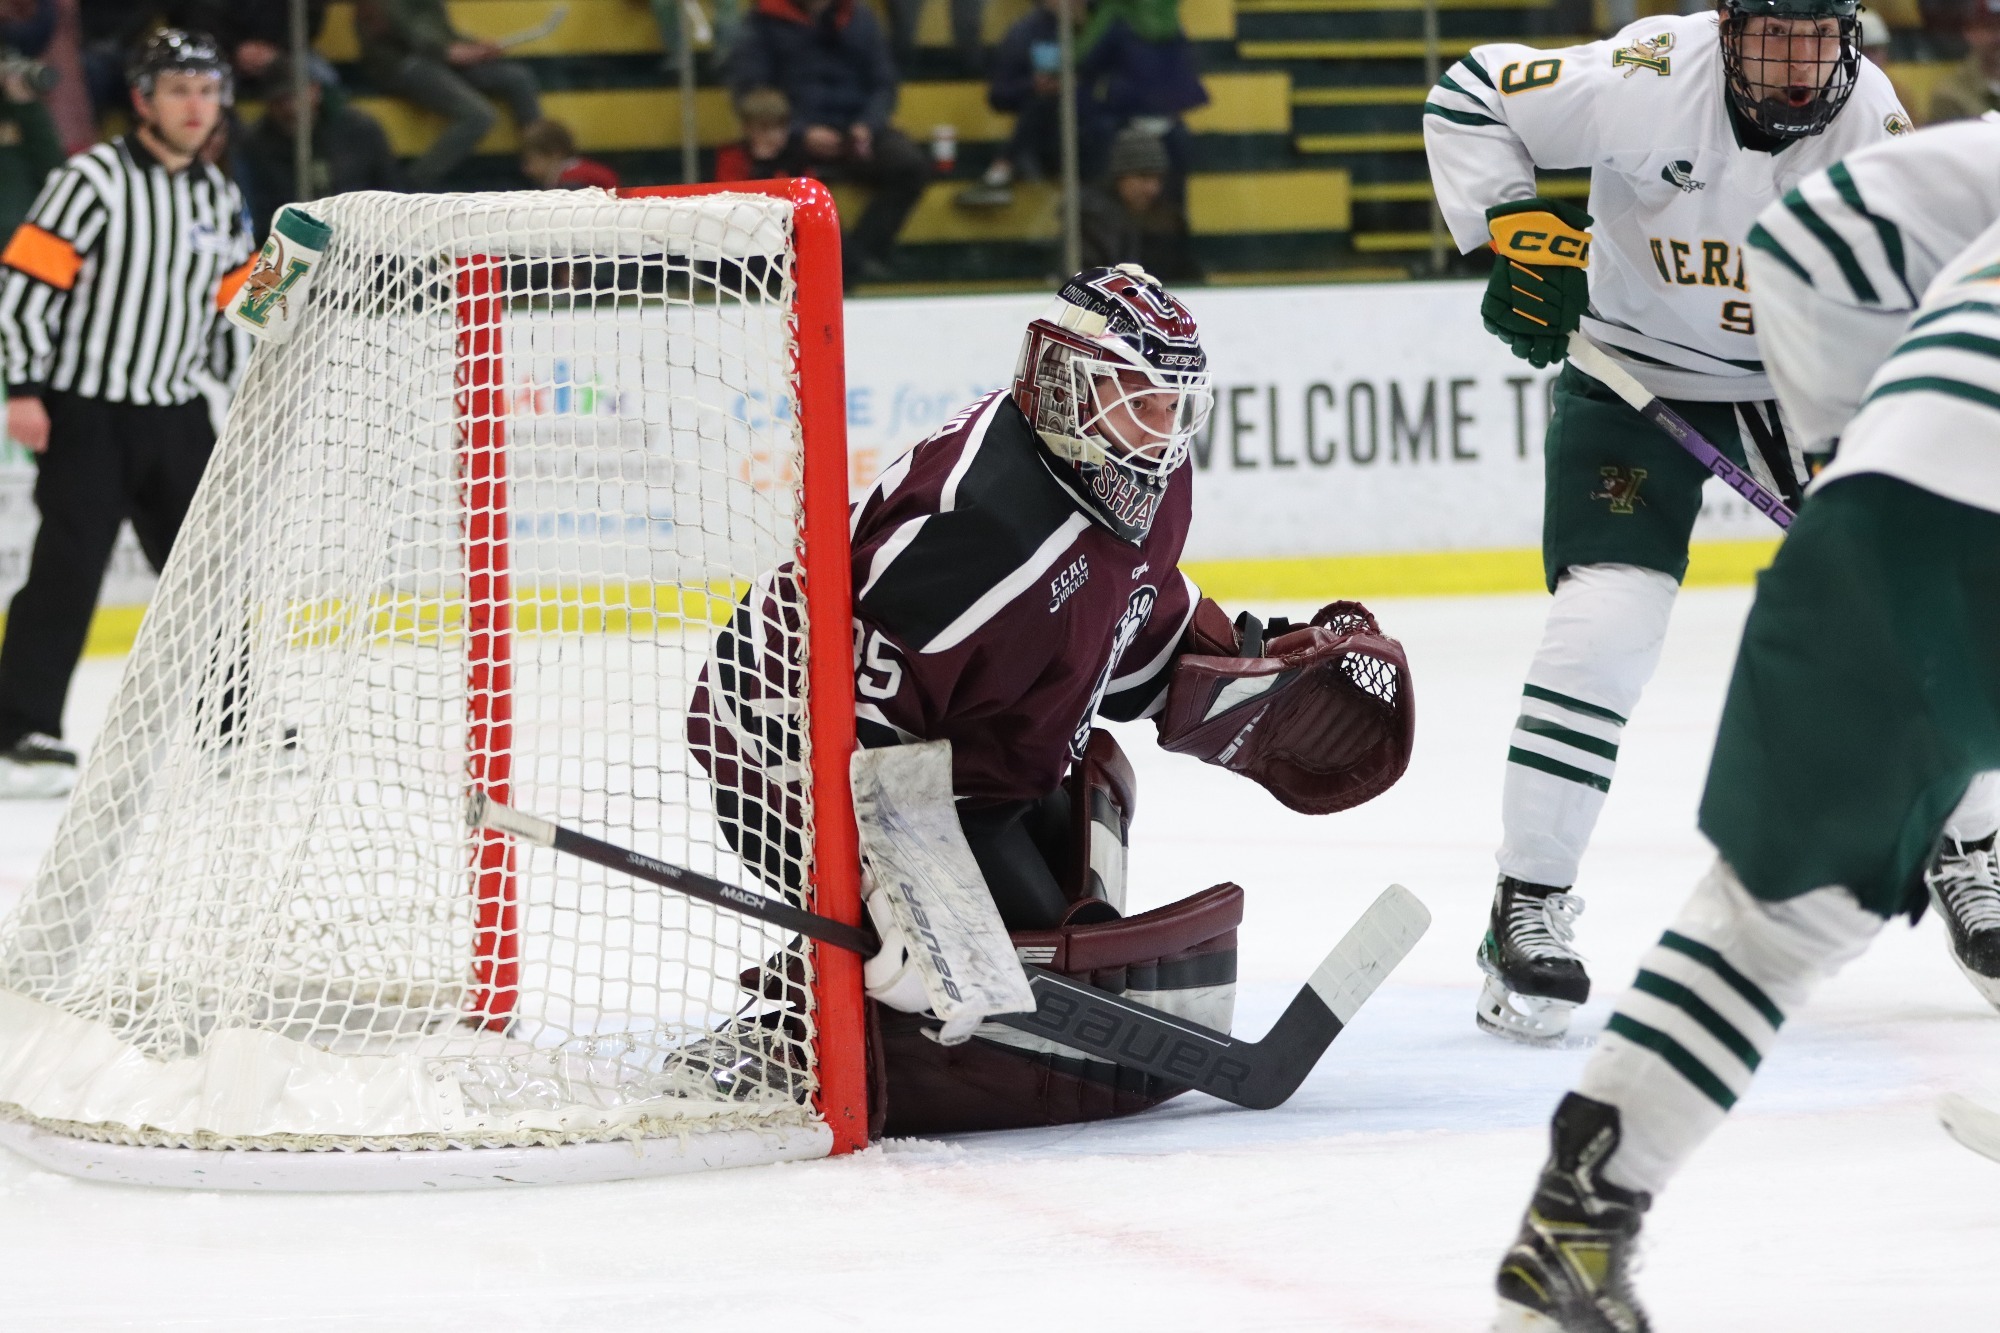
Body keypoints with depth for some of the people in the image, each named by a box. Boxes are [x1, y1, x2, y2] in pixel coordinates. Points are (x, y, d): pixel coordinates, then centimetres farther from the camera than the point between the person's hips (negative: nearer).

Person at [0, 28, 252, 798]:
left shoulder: (217, 197, 10)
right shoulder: (94, 180, -12)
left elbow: (243, 301, 17)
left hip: (175, 416, 7)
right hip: (85, 413, -7)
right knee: (68, 569, -12)